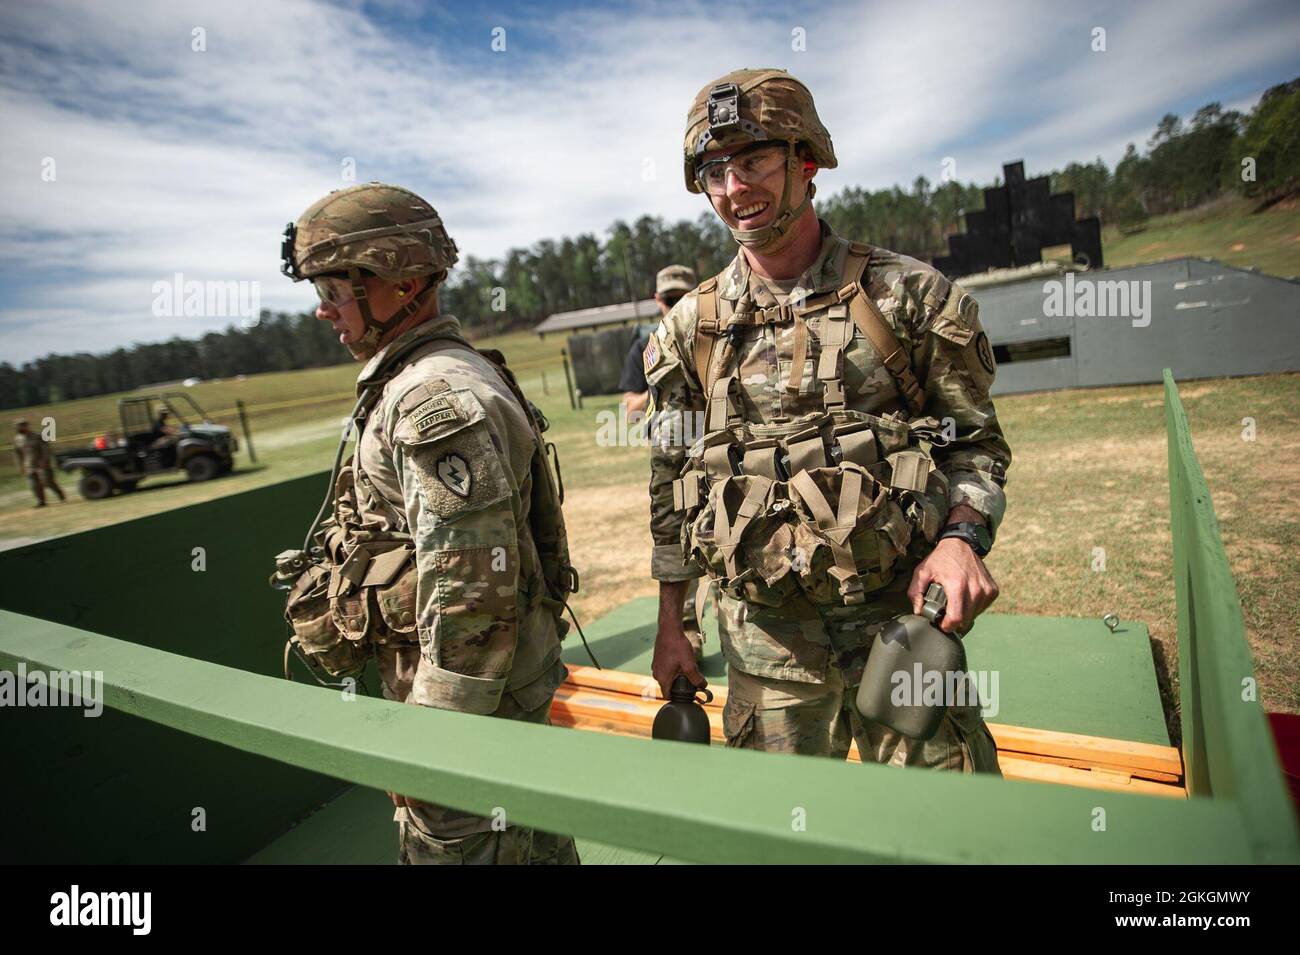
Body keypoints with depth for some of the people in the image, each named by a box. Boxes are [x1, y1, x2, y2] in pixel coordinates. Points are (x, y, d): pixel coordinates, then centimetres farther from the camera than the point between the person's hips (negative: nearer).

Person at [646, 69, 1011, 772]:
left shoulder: (906, 294, -3)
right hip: (766, 635, 2)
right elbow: (671, 482, 8)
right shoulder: (691, 327, 2)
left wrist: (961, 536, -16)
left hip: (899, 618, -1)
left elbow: (975, 441, 4)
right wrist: (670, 625, 9)